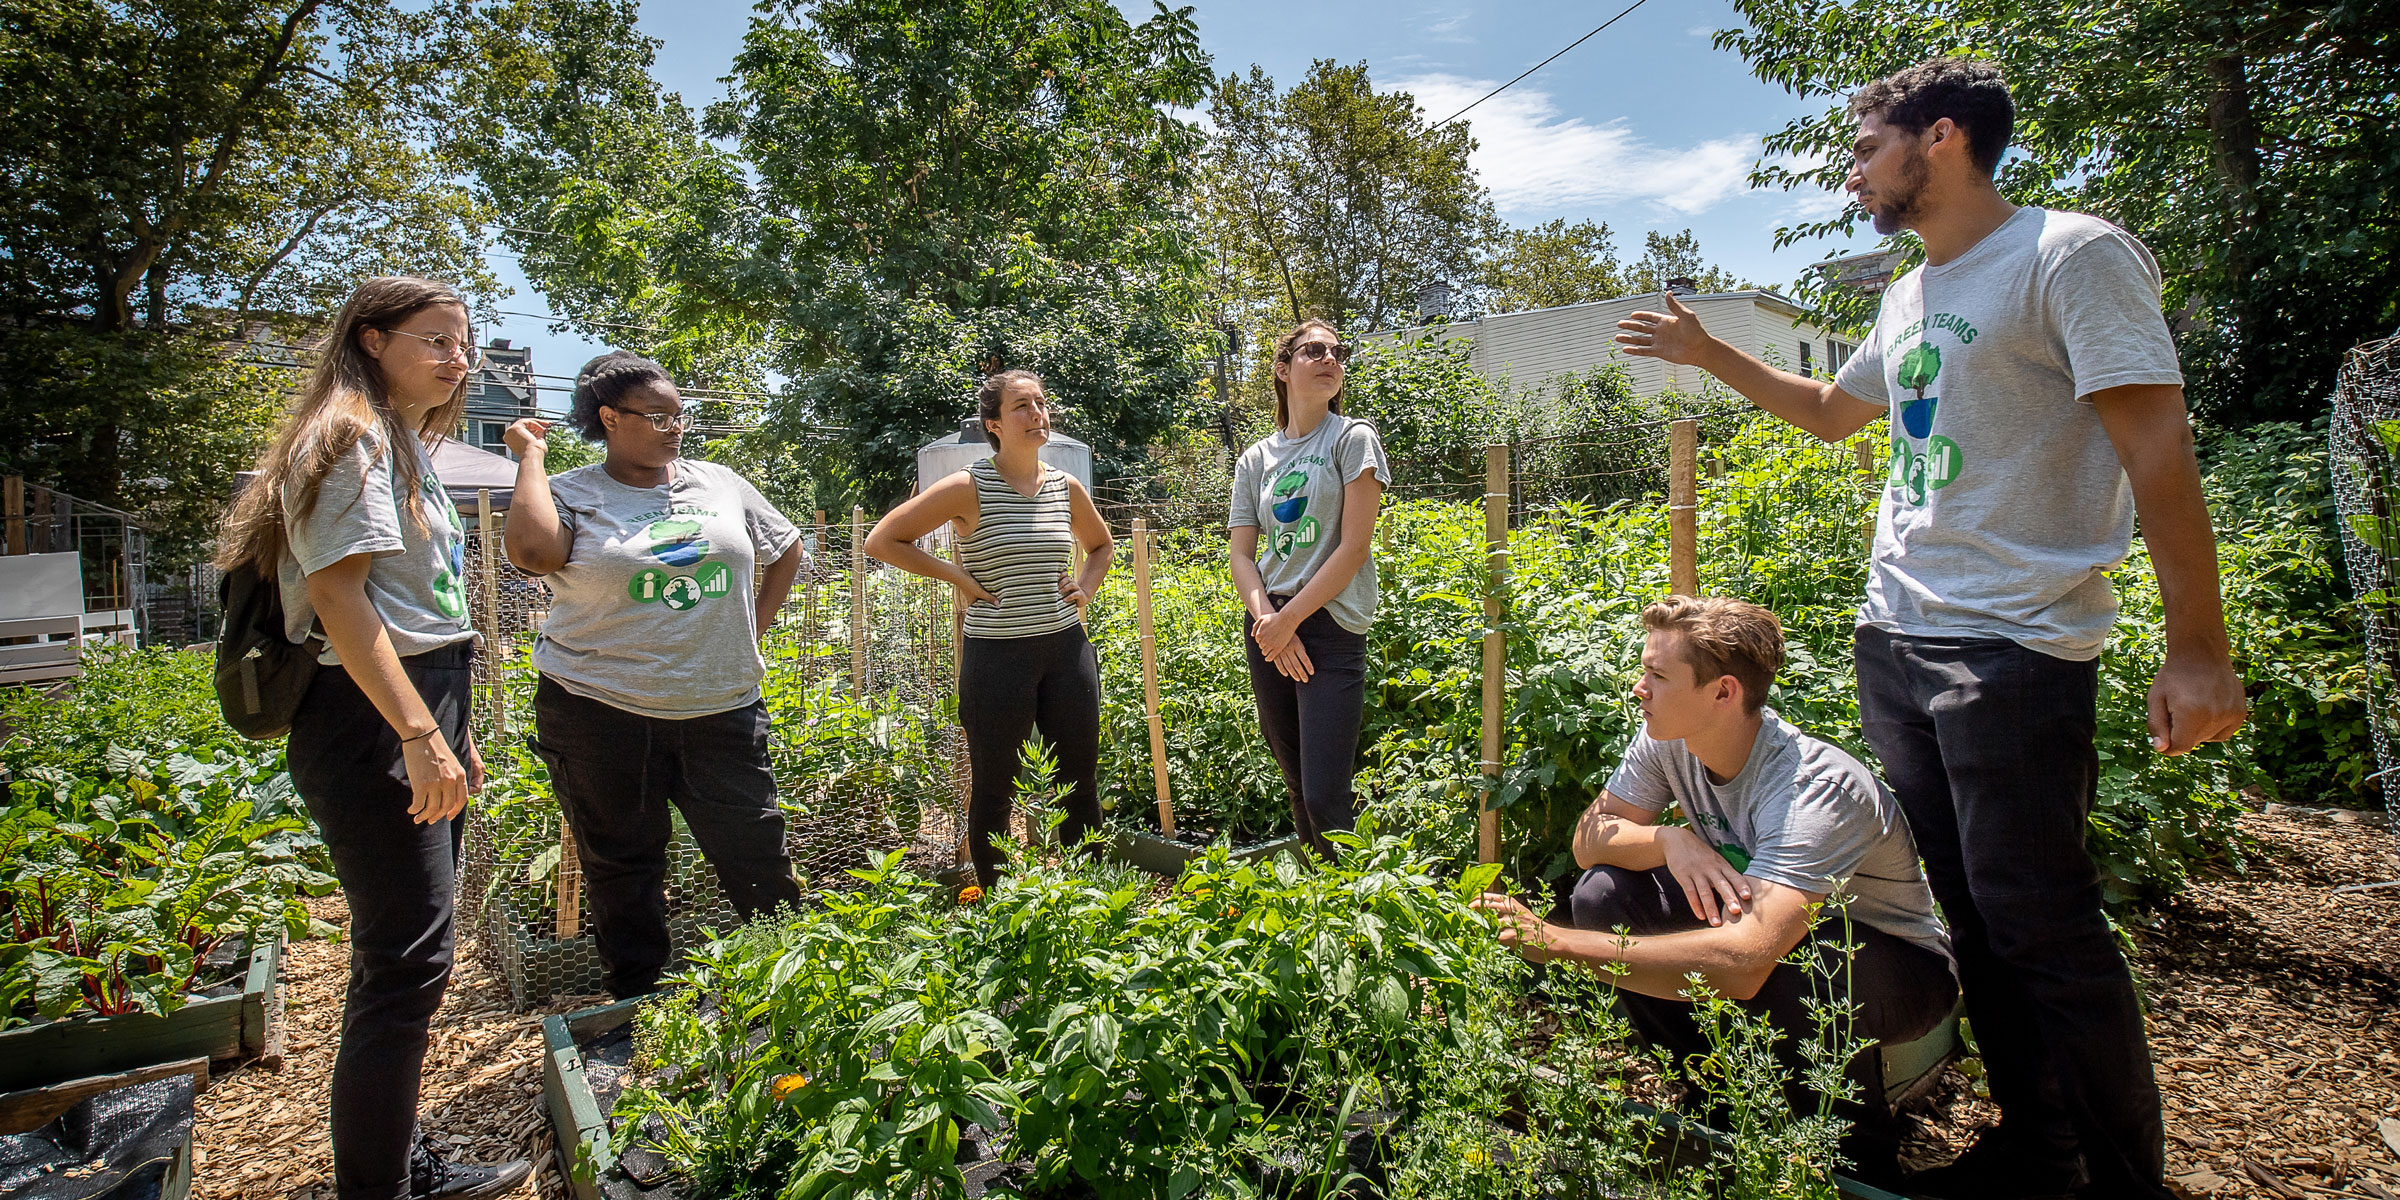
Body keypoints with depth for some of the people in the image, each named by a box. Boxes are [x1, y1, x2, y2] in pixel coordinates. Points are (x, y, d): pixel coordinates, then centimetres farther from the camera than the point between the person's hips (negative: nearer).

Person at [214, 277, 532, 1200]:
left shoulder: (403, 446, 22)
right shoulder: (351, 439, -9)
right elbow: (339, 594, -19)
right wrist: (421, 736, -24)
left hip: (418, 715, 10)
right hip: (371, 721, -10)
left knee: (406, 956, 14)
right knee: (407, 961, -7)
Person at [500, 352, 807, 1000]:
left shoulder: (720, 484, 9)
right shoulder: (572, 494, -1)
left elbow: (787, 551, 21)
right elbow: (533, 551, -23)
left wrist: (753, 629, 12)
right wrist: (531, 455, -9)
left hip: (722, 708, 2)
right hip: (602, 711, -2)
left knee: (758, 860, 5)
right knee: (622, 869, 12)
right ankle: (638, 1006, 28)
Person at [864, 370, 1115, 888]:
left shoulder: (1067, 487, 6)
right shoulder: (969, 488, -8)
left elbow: (1101, 545, 26)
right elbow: (882, 541, -6)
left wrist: (1086, 585, 7)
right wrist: (958, 576, -9)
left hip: (1067, 649, 4)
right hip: (997, 655, -4)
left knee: (1081, 785, 10)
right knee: (994, 791, 6)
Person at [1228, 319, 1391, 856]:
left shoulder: (1354, 439, 0)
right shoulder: (1255, 459, 12)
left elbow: (1354, 548, -8)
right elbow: (1241, 555, 8)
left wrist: (1290, 618, -11)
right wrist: (1266, 618, -10)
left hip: (1330, 626, -4)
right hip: (1270, 629, 5)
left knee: (1324, 798, -11)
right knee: (1296, 784, 12)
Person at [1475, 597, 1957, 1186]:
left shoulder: (1815, 788, -35)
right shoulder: (1668, 740, -14)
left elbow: (1743, 964, -47)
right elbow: (1590, 837, -5)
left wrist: (1557, 942, -46)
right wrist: (1670, 839, -28)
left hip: (1900, 965, -6)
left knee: (1792, 955, -39)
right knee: (1604, 894, -16)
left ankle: (1864, 1164, -9)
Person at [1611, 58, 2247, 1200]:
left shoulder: (2072, 254, -7)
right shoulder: (1910, 296, 17)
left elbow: (2158, 444, -13)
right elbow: (1834, 410, 33)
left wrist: (2196, 647, -17)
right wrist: (1708, 353, 31)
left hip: (2015, 649, -8)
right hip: (1894, 638, 8)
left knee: (2038, 920, -4)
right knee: (1969, 909, 12)